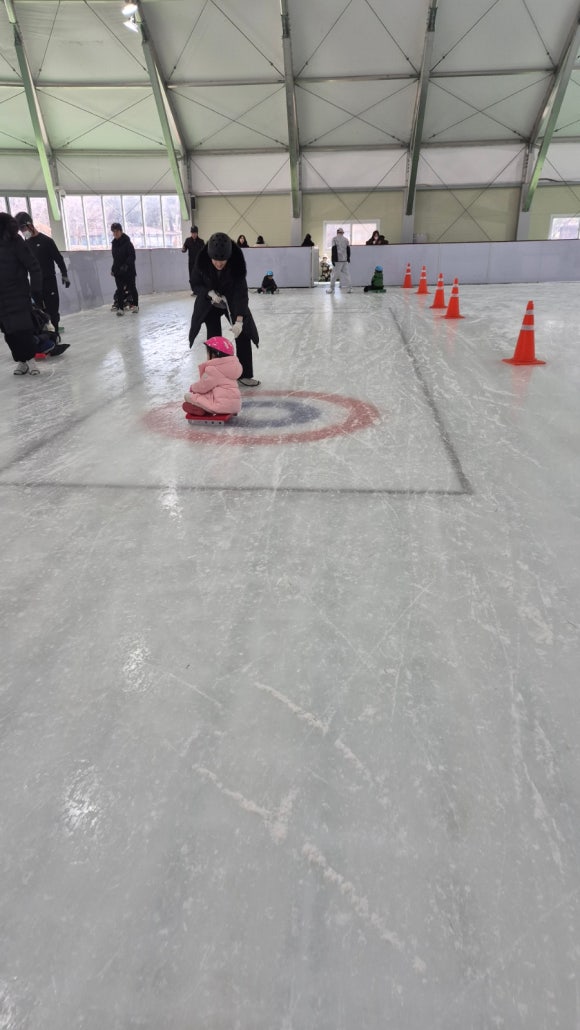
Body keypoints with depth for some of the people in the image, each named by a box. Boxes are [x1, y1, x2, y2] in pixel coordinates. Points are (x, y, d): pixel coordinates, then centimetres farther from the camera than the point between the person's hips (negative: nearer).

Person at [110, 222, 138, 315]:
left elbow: (132, 256, -16)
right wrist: (113, 268, 12)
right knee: (120, 290, -1)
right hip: (118, 271, 5)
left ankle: (135, 305, 18)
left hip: (129, 270, -5)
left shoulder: (127, 242, -9)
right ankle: (120, 308, -4)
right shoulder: (114, 243, 10)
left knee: (132, 288, 6)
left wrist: (126, 265, -27)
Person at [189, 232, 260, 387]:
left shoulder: (236, 263, -30)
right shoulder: (202, 261, -26)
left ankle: (244, 375, 10)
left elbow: (241, 291, -32)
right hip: (210, 303, 0)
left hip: (232, 302, 0)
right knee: (213, 339, -3)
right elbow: (196, 284, -11)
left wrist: (239, 320, -41)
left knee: (243, 335, -3)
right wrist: (210, 293, -30)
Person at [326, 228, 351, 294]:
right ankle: (348, 289, 3)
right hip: (345, 259, 3)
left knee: (334, 274, 1)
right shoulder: (346, 239, 10)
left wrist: (333, 259, -7)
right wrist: (348, 258, 19)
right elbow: (348, 249, 11)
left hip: (338, 259, -3)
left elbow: (334, 249, -6)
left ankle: (332, 289, 2)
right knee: (346, 274, 6)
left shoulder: (334, 238, 0)